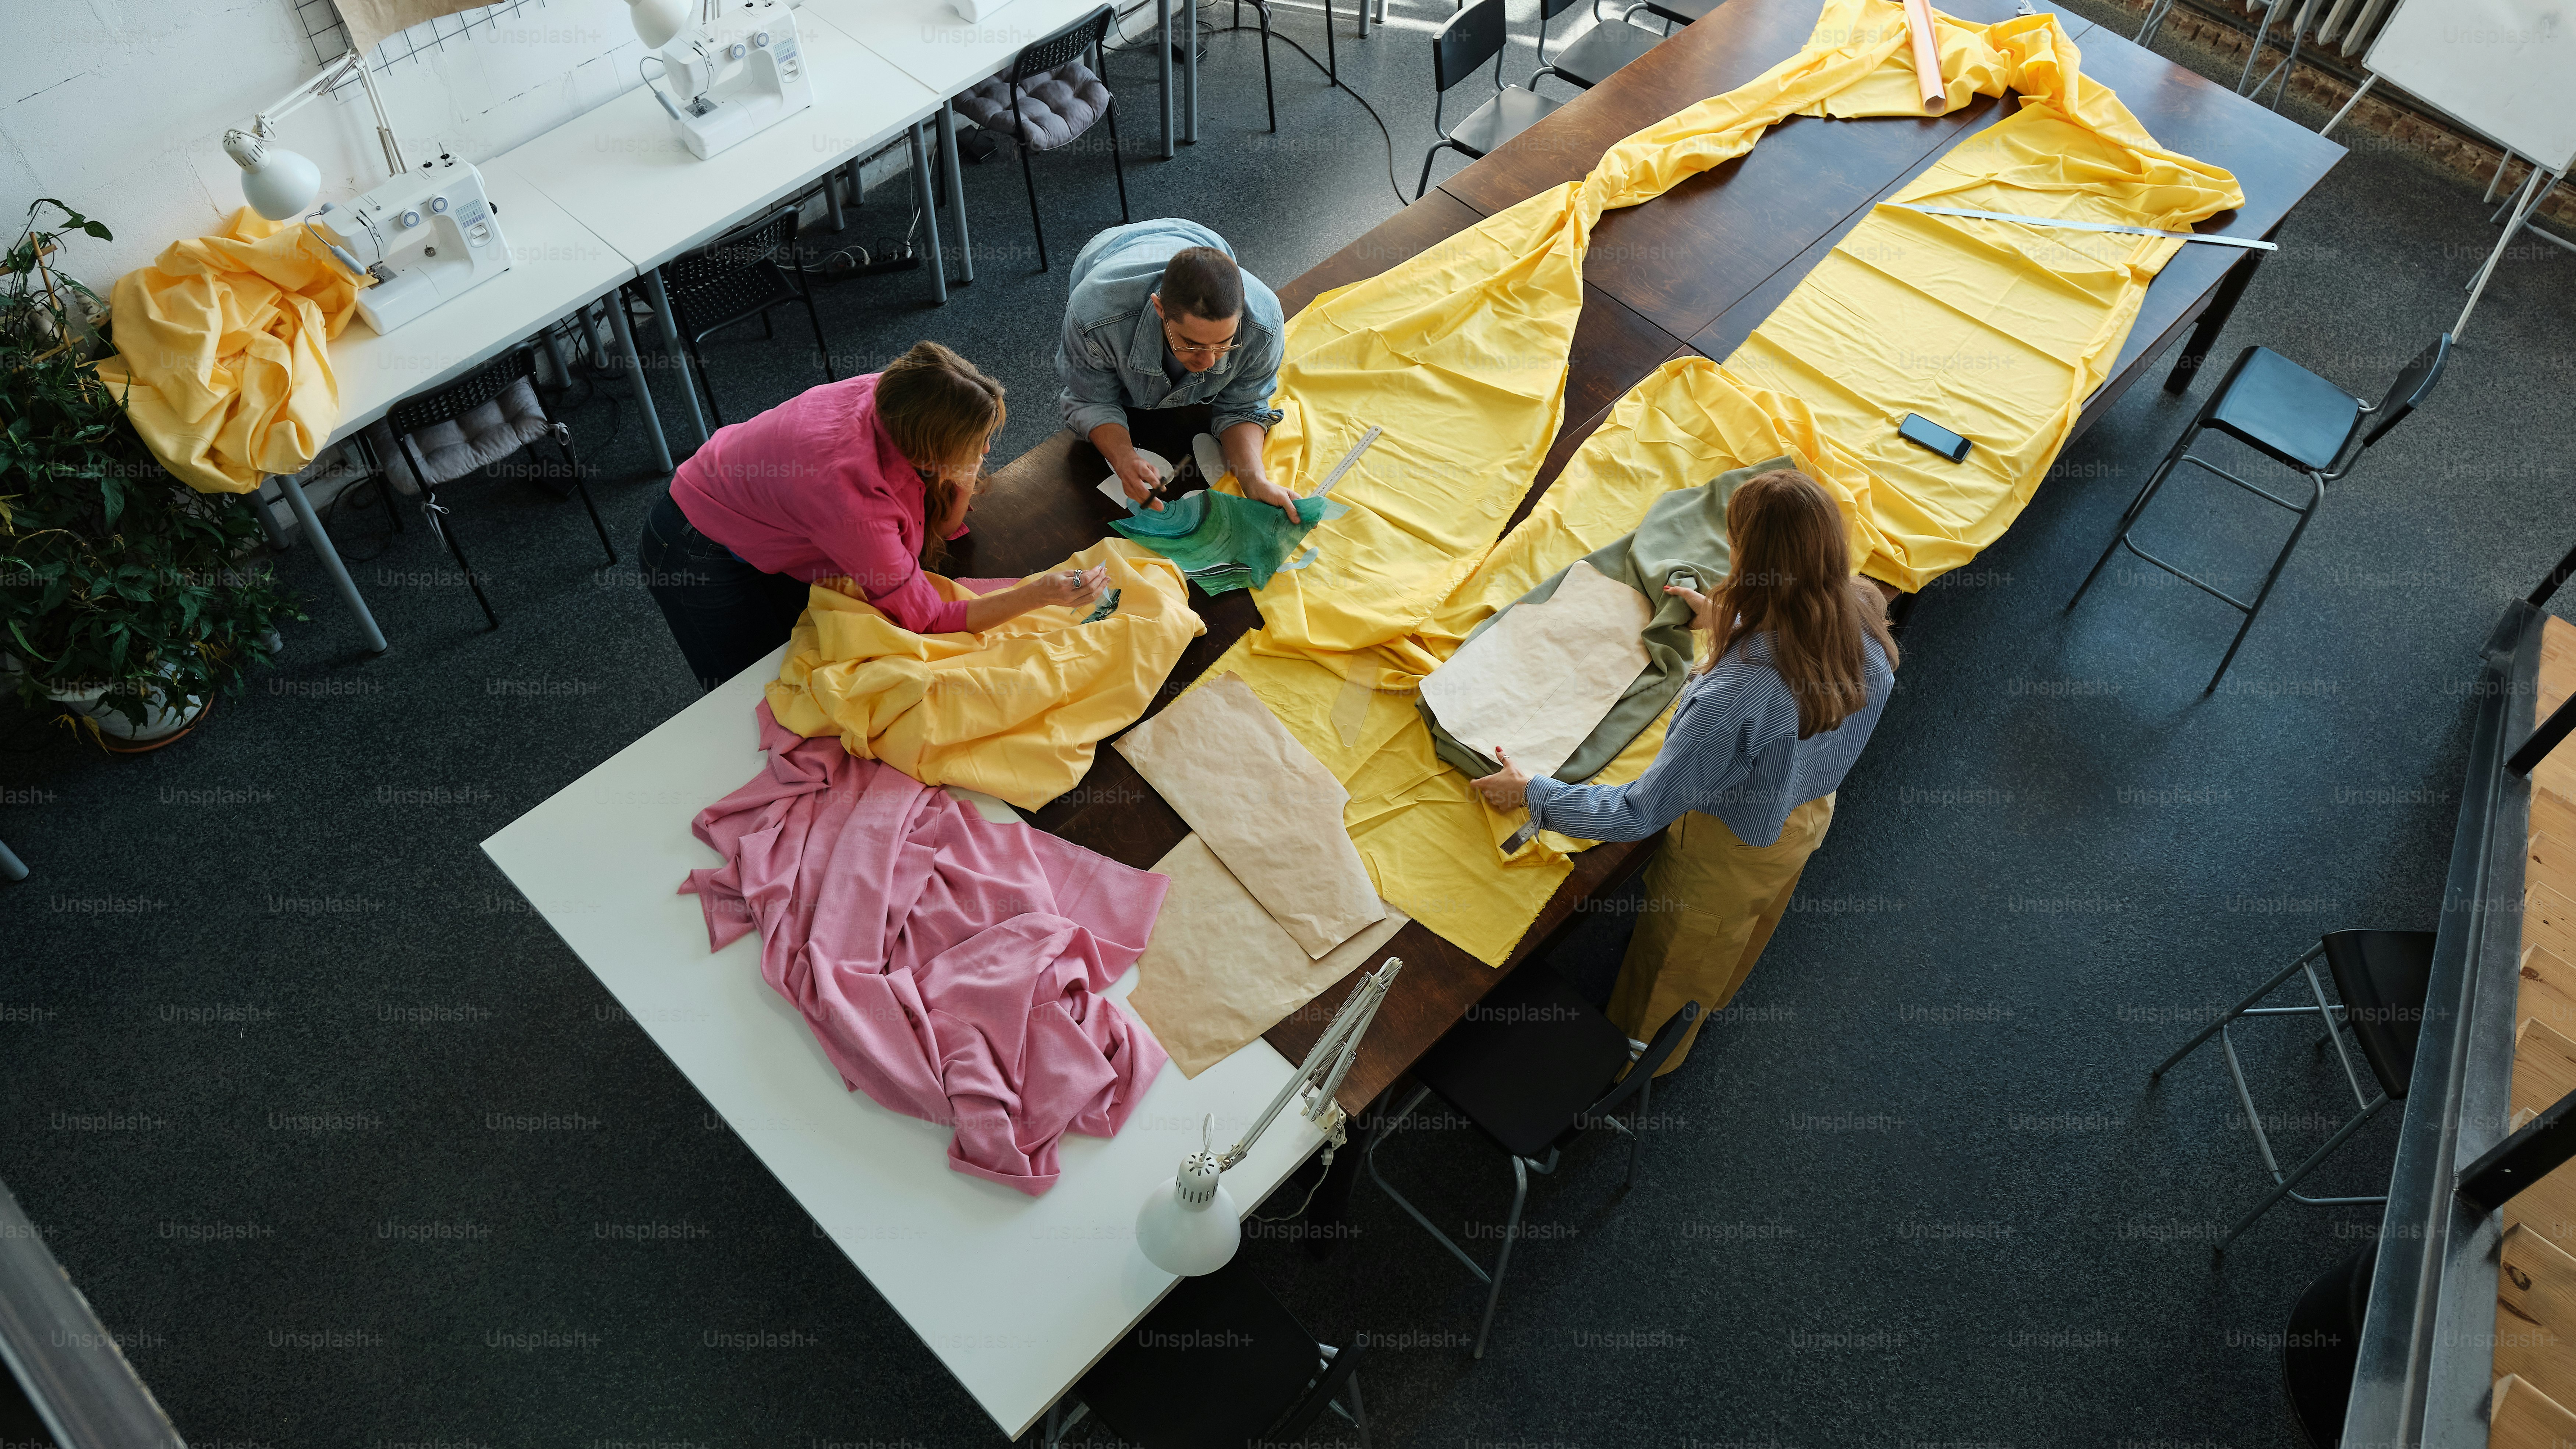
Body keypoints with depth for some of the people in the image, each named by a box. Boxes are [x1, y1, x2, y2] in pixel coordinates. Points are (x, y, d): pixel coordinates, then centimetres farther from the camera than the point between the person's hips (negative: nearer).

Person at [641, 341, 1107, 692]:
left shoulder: (893, 399, -23)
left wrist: (962, 485, -28)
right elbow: (924, 619, -30)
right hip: (699, 550, -6)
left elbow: (940, 531, -7)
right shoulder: (851, 489, -42)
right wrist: (1035, 596, -35)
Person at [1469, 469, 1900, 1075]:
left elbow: (1639, 814, -35)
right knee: (1742, 936, 38)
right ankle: (1711, 1004, 68)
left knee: (1674, 967, 26)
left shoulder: (1735, 695, -47)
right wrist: (1728, 624, 13)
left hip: (1730, 853, -6)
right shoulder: (1862, 619, -25)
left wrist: (1531, 793, -22)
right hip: (1809, 816, 7)